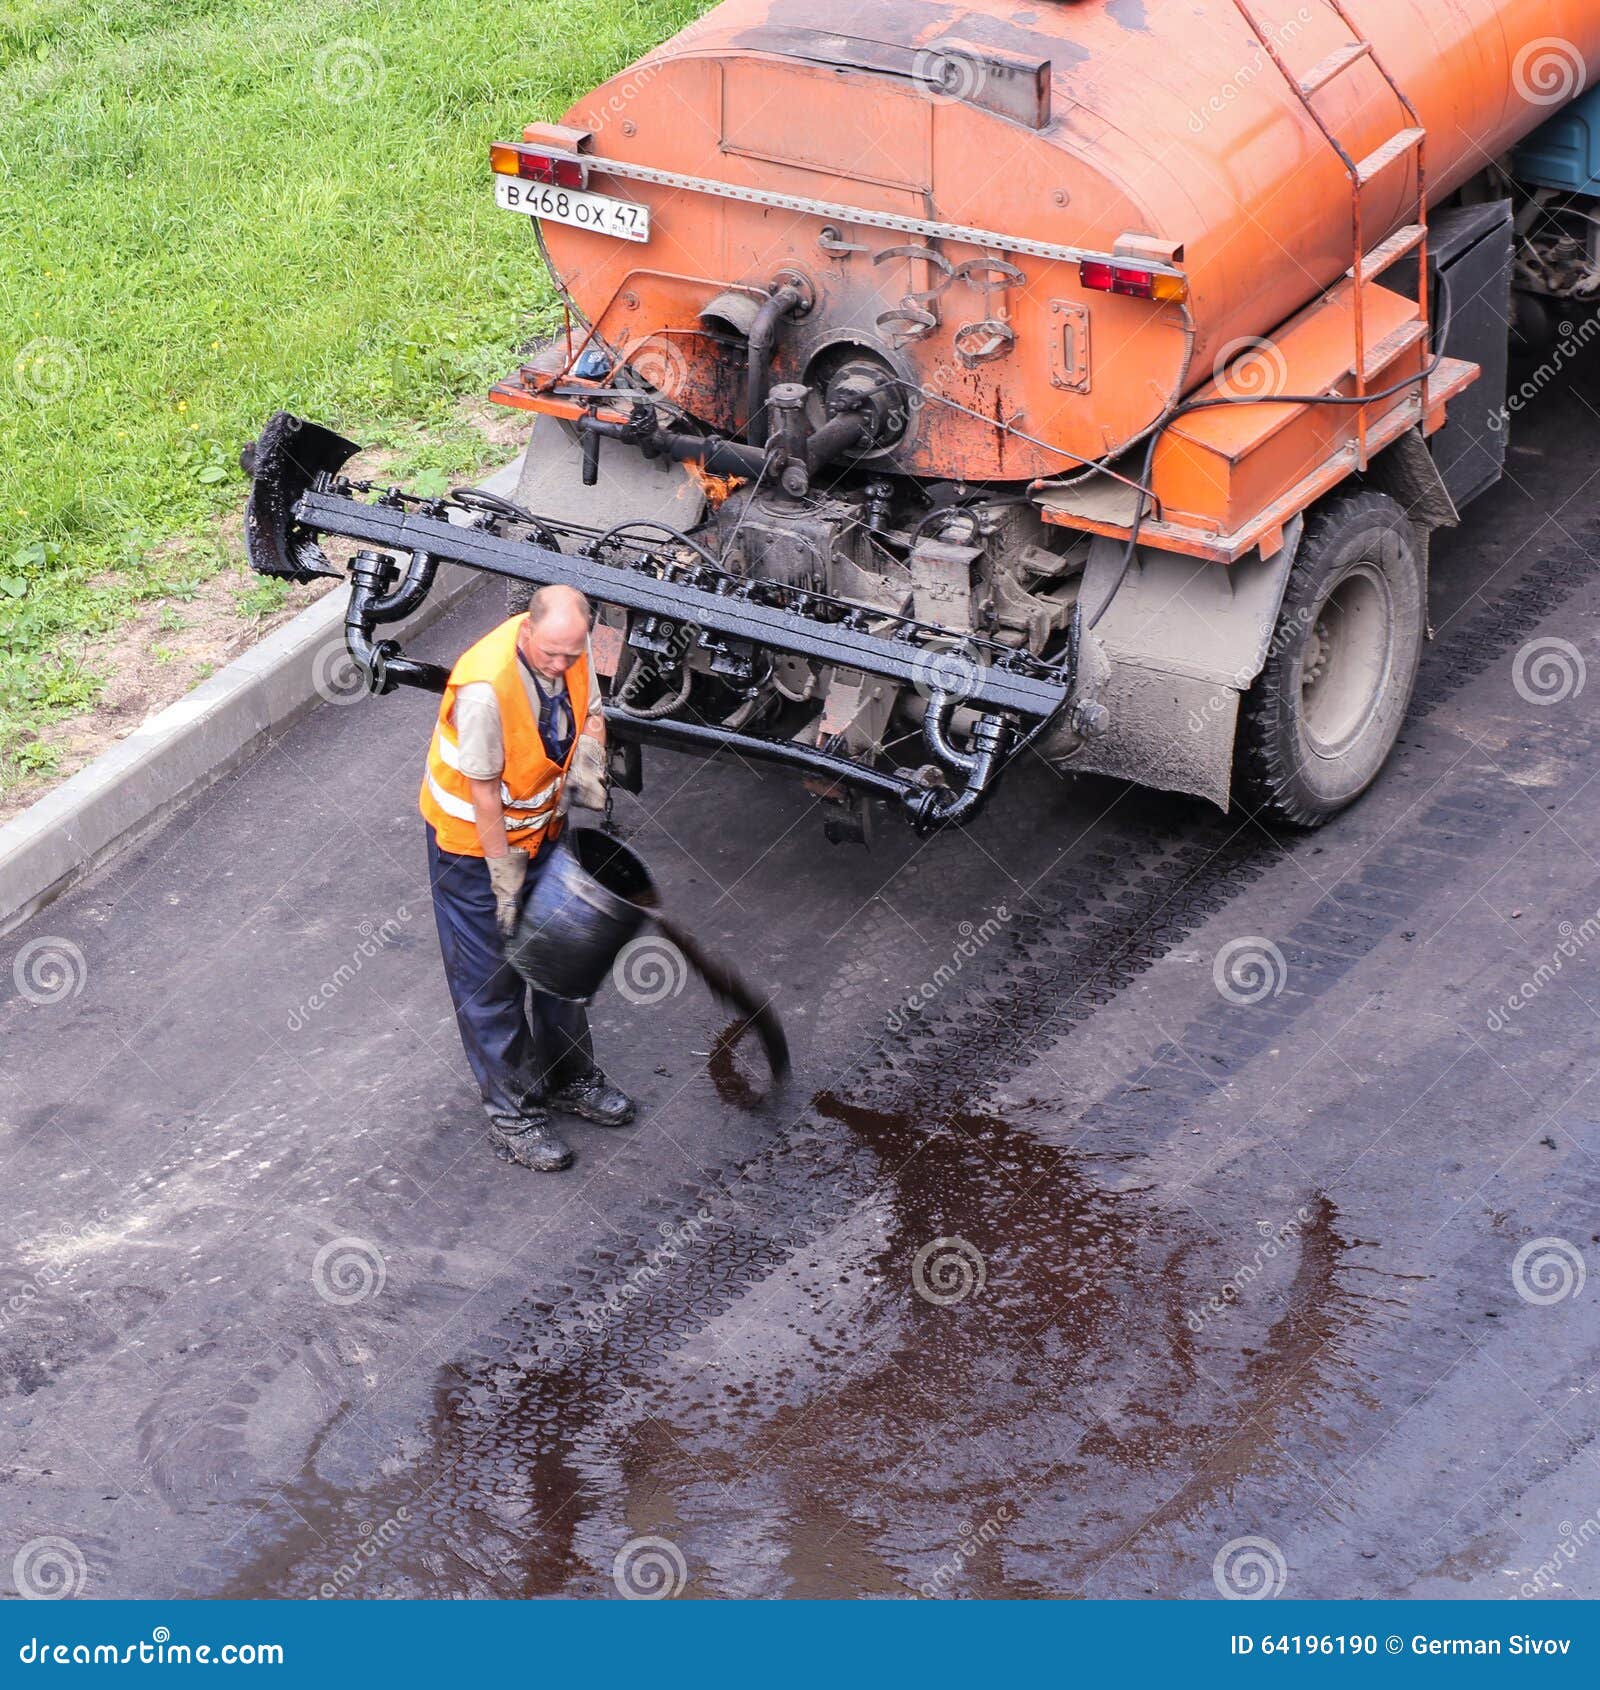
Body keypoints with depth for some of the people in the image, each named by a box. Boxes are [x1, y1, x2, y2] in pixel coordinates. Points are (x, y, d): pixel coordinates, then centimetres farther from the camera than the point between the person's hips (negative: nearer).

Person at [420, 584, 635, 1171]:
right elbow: (483, 790, -27)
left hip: (541, 825, 7)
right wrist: (505, 876, -20)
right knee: (490, 979, 4)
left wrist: (586, 759, -16)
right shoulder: (485, 686, -36)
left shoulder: (572, 650, -15)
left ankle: (568, 1076, 39)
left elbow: (589, 710, 6)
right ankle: (512, 1111, 17)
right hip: (473, 838, -7)